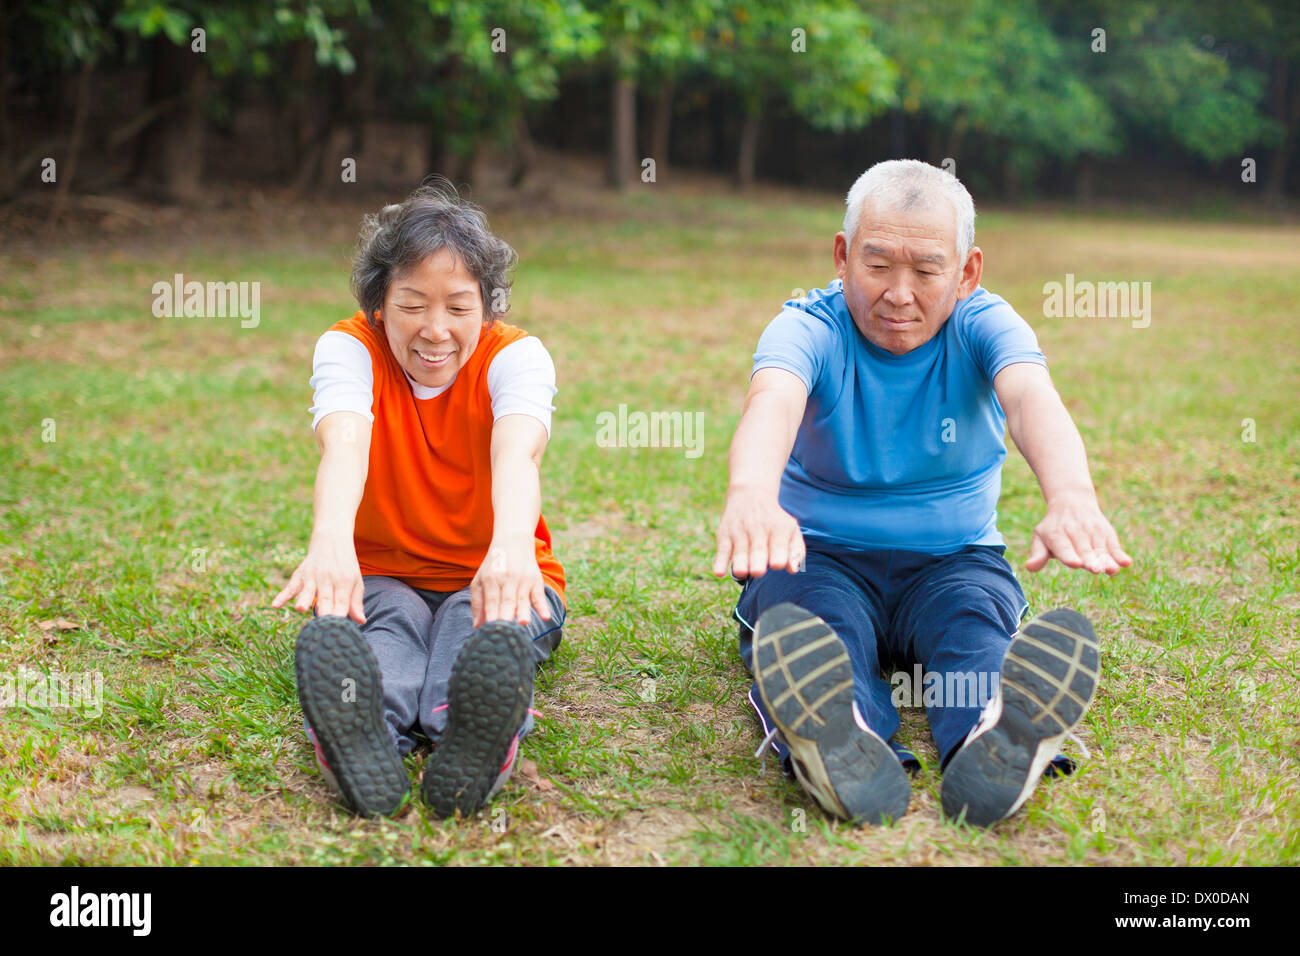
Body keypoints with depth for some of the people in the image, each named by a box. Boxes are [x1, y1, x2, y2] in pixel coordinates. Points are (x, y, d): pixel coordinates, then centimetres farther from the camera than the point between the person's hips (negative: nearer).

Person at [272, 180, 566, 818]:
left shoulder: (516, 354, -14)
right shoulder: (349, 347, -12)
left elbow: (517, 451, -37)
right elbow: (344, 443, -35)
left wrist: (513, 546, -61)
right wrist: (330, 543, -58)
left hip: (492, 578, 0)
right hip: (381, 577, 0)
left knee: (481, 625, -36)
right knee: (384, 620, -36)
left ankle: (473, 744, -68)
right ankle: (363, 738, -68)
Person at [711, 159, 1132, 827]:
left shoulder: (983, 326, -5)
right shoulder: (808, 328, -9)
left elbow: (1032, 399, -29)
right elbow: (773, 400, -34)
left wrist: (1070, 496, -55)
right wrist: (751, 493, -60)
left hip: (952, 560, 1)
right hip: (823, 555, -1)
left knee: (979, 619, -33)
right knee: (817, 623, -35)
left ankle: (990, 748, -64)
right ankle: (846, 753, -66)